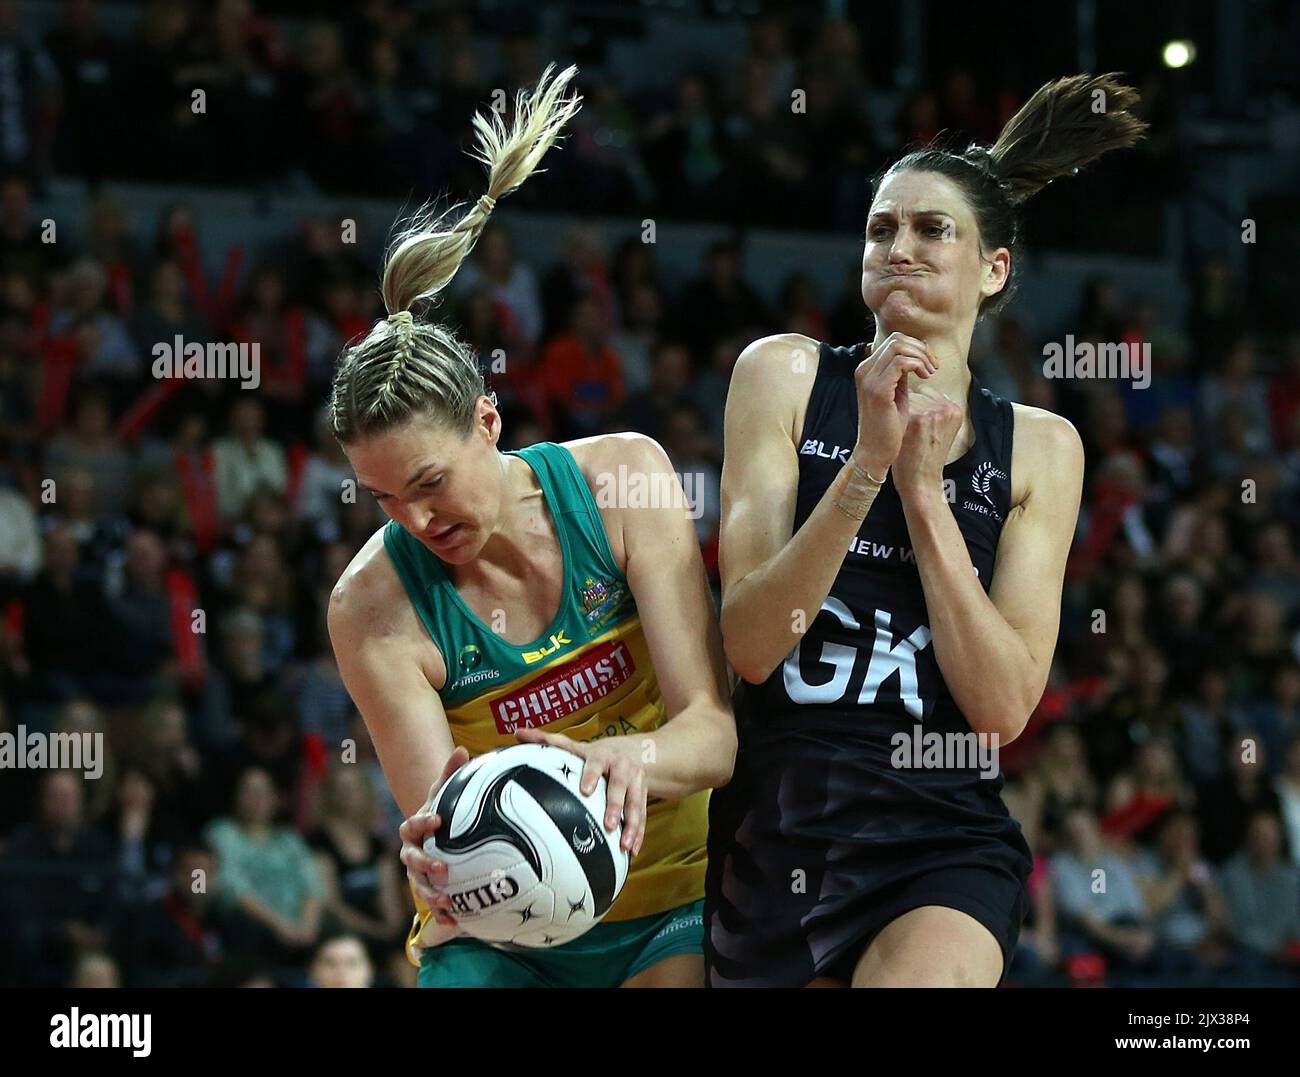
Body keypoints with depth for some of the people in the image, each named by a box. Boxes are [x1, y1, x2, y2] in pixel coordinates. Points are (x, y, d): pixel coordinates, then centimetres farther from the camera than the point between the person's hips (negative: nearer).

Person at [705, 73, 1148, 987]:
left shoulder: (1038, 446, 5)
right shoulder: (787, 375, 2)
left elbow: (1003, 708, -6)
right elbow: (748, 646, -9)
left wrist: (922, 487, -10)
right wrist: (869, 460, -17)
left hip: (942, 838, -1)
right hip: (775, 832, 1)